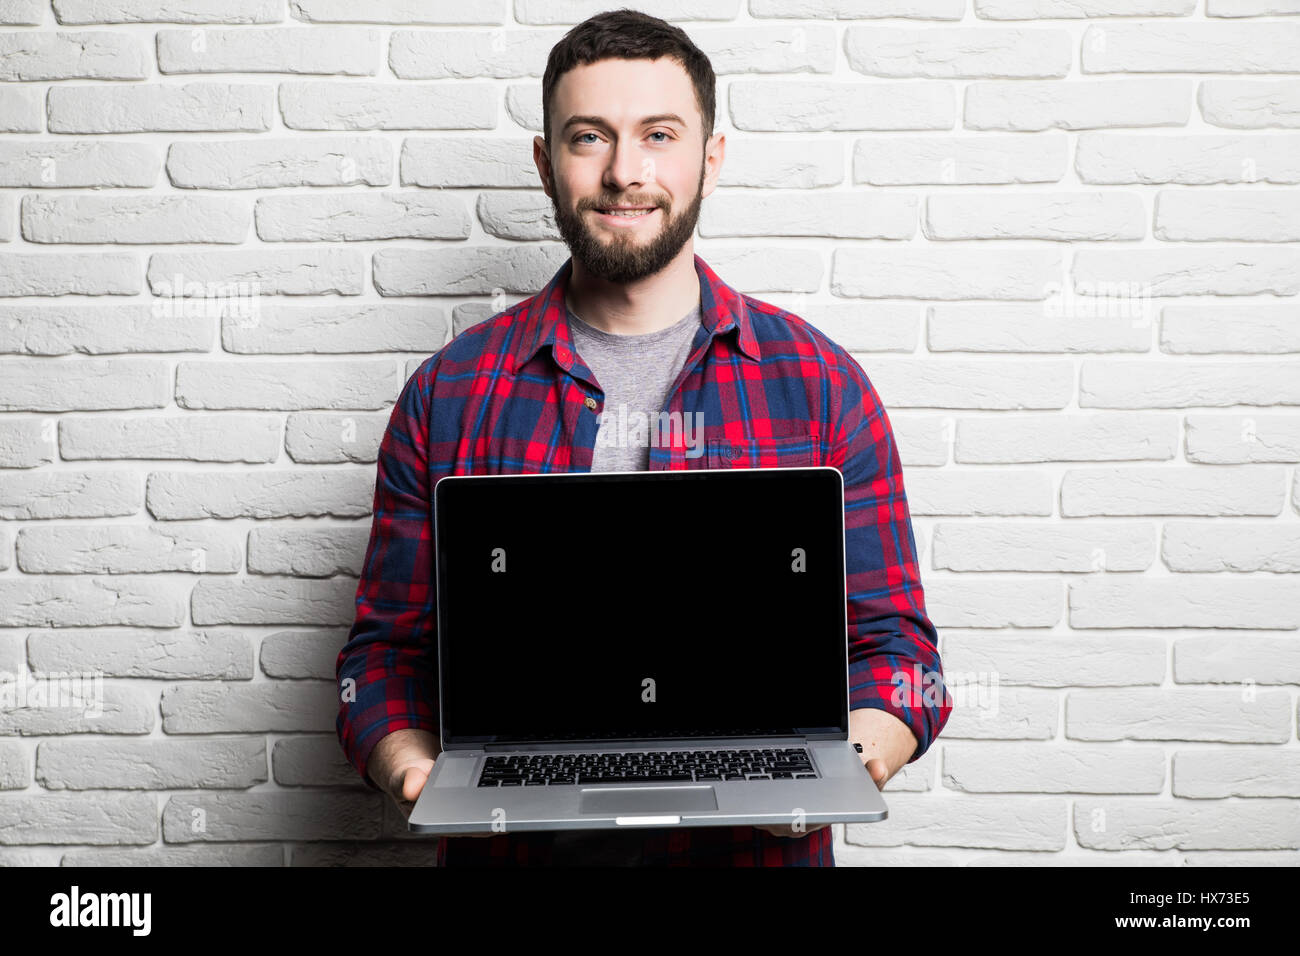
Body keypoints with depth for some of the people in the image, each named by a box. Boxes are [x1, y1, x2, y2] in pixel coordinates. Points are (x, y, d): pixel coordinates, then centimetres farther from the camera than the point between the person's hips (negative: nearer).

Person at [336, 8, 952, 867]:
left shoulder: (821, 384, 3)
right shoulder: (449, 393, 5)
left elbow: (891, 638, 4)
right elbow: (387, 651, 8)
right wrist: (410, 767, -11)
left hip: (753, 844, 0)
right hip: (515, 841, 1)